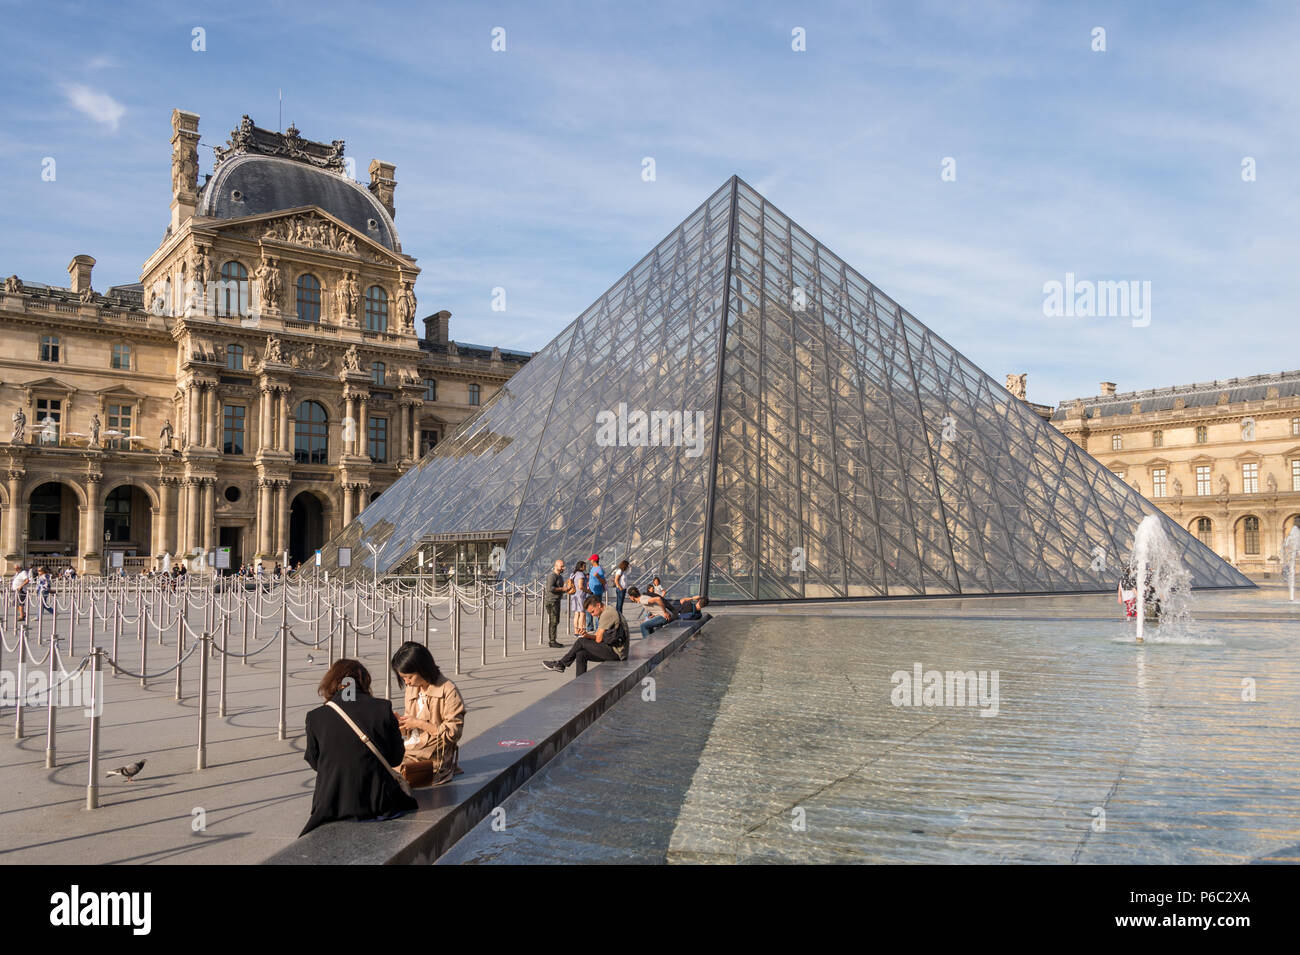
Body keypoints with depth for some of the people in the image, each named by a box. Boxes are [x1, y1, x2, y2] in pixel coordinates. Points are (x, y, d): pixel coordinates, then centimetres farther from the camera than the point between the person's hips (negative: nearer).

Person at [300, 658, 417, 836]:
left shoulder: (315, 717, -5)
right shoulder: (383, 709, -7)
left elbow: (314, 762, 8)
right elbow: (396, 758, 2)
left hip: (331, 806, 2)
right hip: (377, 802, -1)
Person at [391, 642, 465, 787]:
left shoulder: (449, 691, -12)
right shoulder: (411, 689, 12)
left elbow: (453, 733, -14)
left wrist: (420, 723, -15)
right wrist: (400, 723, -3)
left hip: (433, 757, -7)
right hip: (409, 750, 7)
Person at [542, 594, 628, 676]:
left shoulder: (607, 613, -14)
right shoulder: (610, 612, 19)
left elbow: (598, 639, -13)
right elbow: (601, 637, 16)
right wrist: (588, 635, 1)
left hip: (615, 652, -9)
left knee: (581, 641, -5)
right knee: (581, 655, 3)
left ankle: (560, 664, 9)